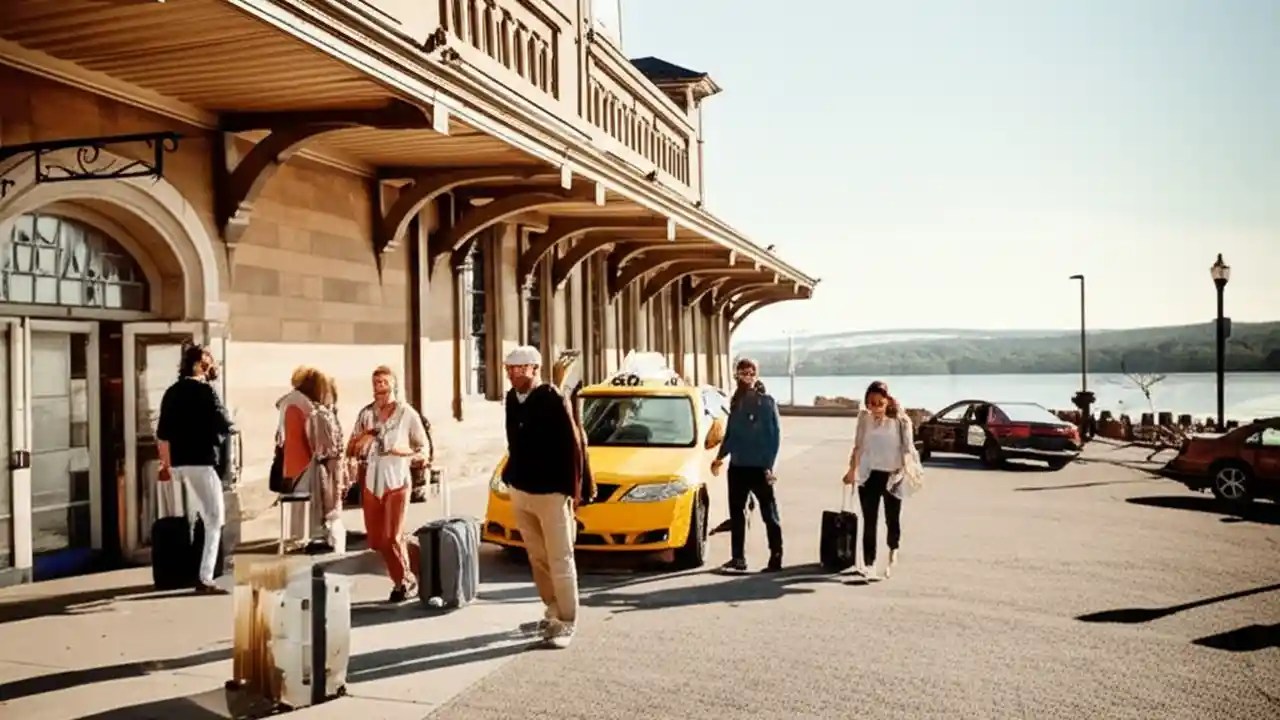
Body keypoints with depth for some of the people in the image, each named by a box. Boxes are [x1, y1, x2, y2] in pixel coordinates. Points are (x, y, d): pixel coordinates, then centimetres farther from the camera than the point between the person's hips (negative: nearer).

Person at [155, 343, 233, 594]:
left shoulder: (171, 392, 11)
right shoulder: (205, 390, -9)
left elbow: (162, 433, 13)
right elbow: (224, 425, -11)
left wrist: (166, 464, 22)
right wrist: (225, 424, 12)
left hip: (178, 463, 7)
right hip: (201, 461, -7)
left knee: (198, 518, 21)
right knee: (214, 521, -2)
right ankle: (205, 579, -9)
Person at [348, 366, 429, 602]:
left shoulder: (407, 414, -3)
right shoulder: (366, 414, 5)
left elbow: (423, 450, 1)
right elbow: (350, 450, 9)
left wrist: (406, 452, -18)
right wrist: (363, 437, -11)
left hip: (397, 482, -4)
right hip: (371, 483, 4)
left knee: (392, 538, -9)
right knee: (376, 541, 7)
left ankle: (406, 581, 12)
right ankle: (401, 579, 26)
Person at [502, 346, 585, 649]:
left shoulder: (554, 399, -14)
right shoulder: (512, 398, 5)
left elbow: (573, 445, -14)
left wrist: (574, 488, -13)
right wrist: (510, 475, 14)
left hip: (551, 493, -7)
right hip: (520, 490, 7)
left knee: (560, 560, 1)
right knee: (538, 559, 16)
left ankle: (566, 623, 8)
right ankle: (552, 611, 29)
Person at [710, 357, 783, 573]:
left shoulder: (766, 401, -7)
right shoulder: (736, 401, 10)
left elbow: (775, 435, -9)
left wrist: (769, 465, -14)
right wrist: (720, 457, 8)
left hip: (759, 467, -6)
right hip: (737, 466, 6)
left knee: (769, 514, 2)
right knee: (736, 513, 9)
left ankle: (776, 558, 7)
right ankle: (738, 558, 17)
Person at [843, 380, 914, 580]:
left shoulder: (899, 419, -11)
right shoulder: (864, 417, -1)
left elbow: (908, 447, -6)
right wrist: (852, 471, 14)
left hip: (891, 475, -2)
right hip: (868, 475, 2)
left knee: (892, 518, 11)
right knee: (869, 521, 1)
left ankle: (893, 552, 40)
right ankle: (868, 564, 5)